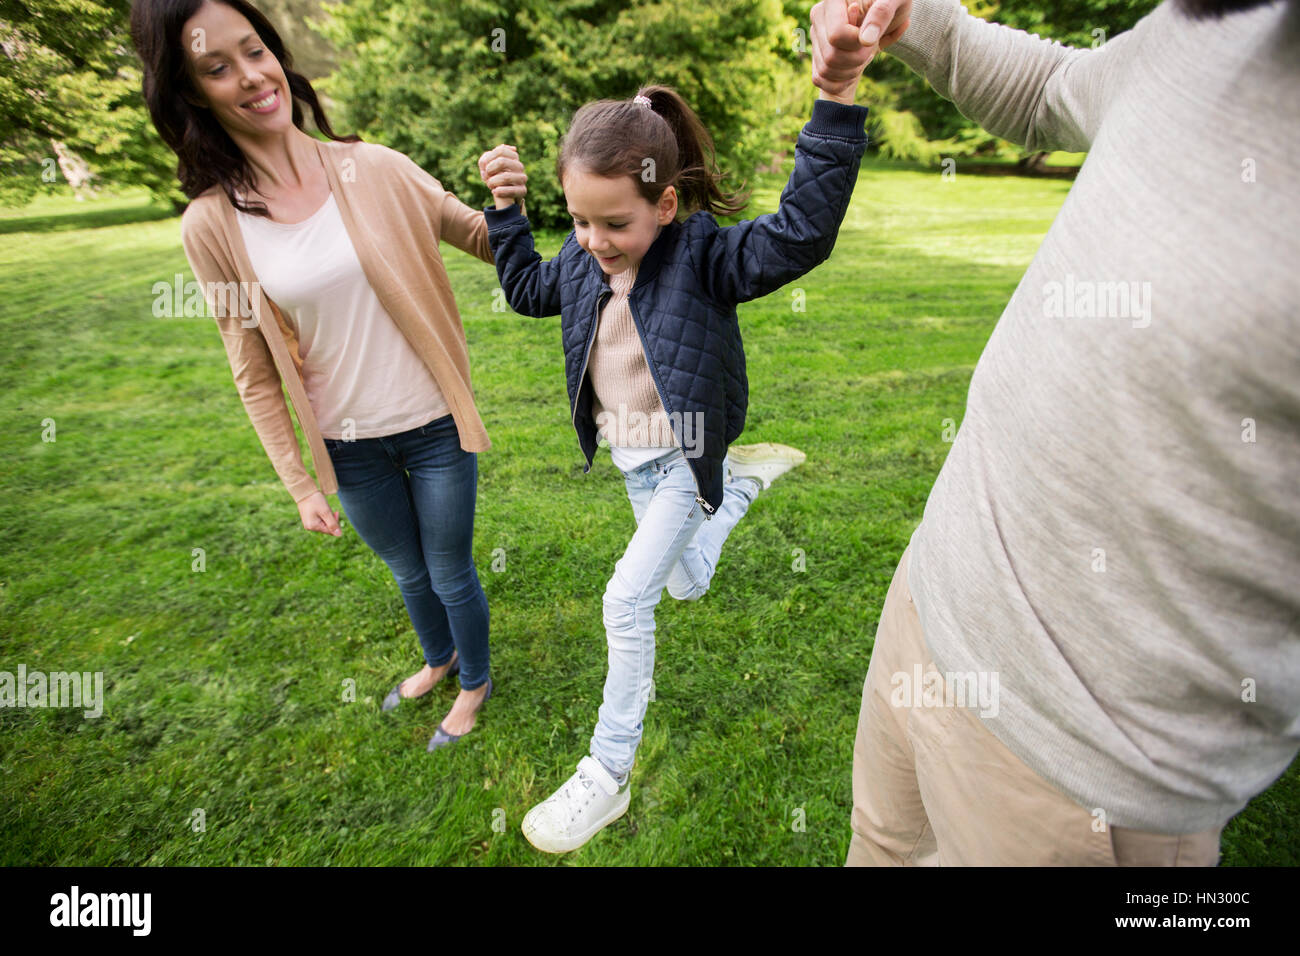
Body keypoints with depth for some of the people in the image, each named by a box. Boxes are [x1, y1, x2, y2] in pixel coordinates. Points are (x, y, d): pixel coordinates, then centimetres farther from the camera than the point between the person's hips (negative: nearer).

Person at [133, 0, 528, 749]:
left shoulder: (376, 170, -8)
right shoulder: (213, 225, -5)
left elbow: (481, 241, 1)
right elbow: (256, 376, 0)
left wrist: (507, 206, -22)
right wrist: (300, 484, 0)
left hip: (434, 426, -2)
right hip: (350, 447, 2)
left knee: (450, 573, 15)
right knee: (408, 572, 24)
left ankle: (476, 682, 45)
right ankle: (439, 659, 56)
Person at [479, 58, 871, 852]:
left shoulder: (701, 256, -21)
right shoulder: (582, 261, -2)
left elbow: (801, 233, -36)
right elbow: (527, 288, 17)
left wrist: (837, 99, -41)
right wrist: (504, 210, 7)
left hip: (684, 460, -7)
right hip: (632, 459, 7)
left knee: (628, 600, -12)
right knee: (688, 586, 23)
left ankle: (610, 772, 9)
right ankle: (745, 482, 49)